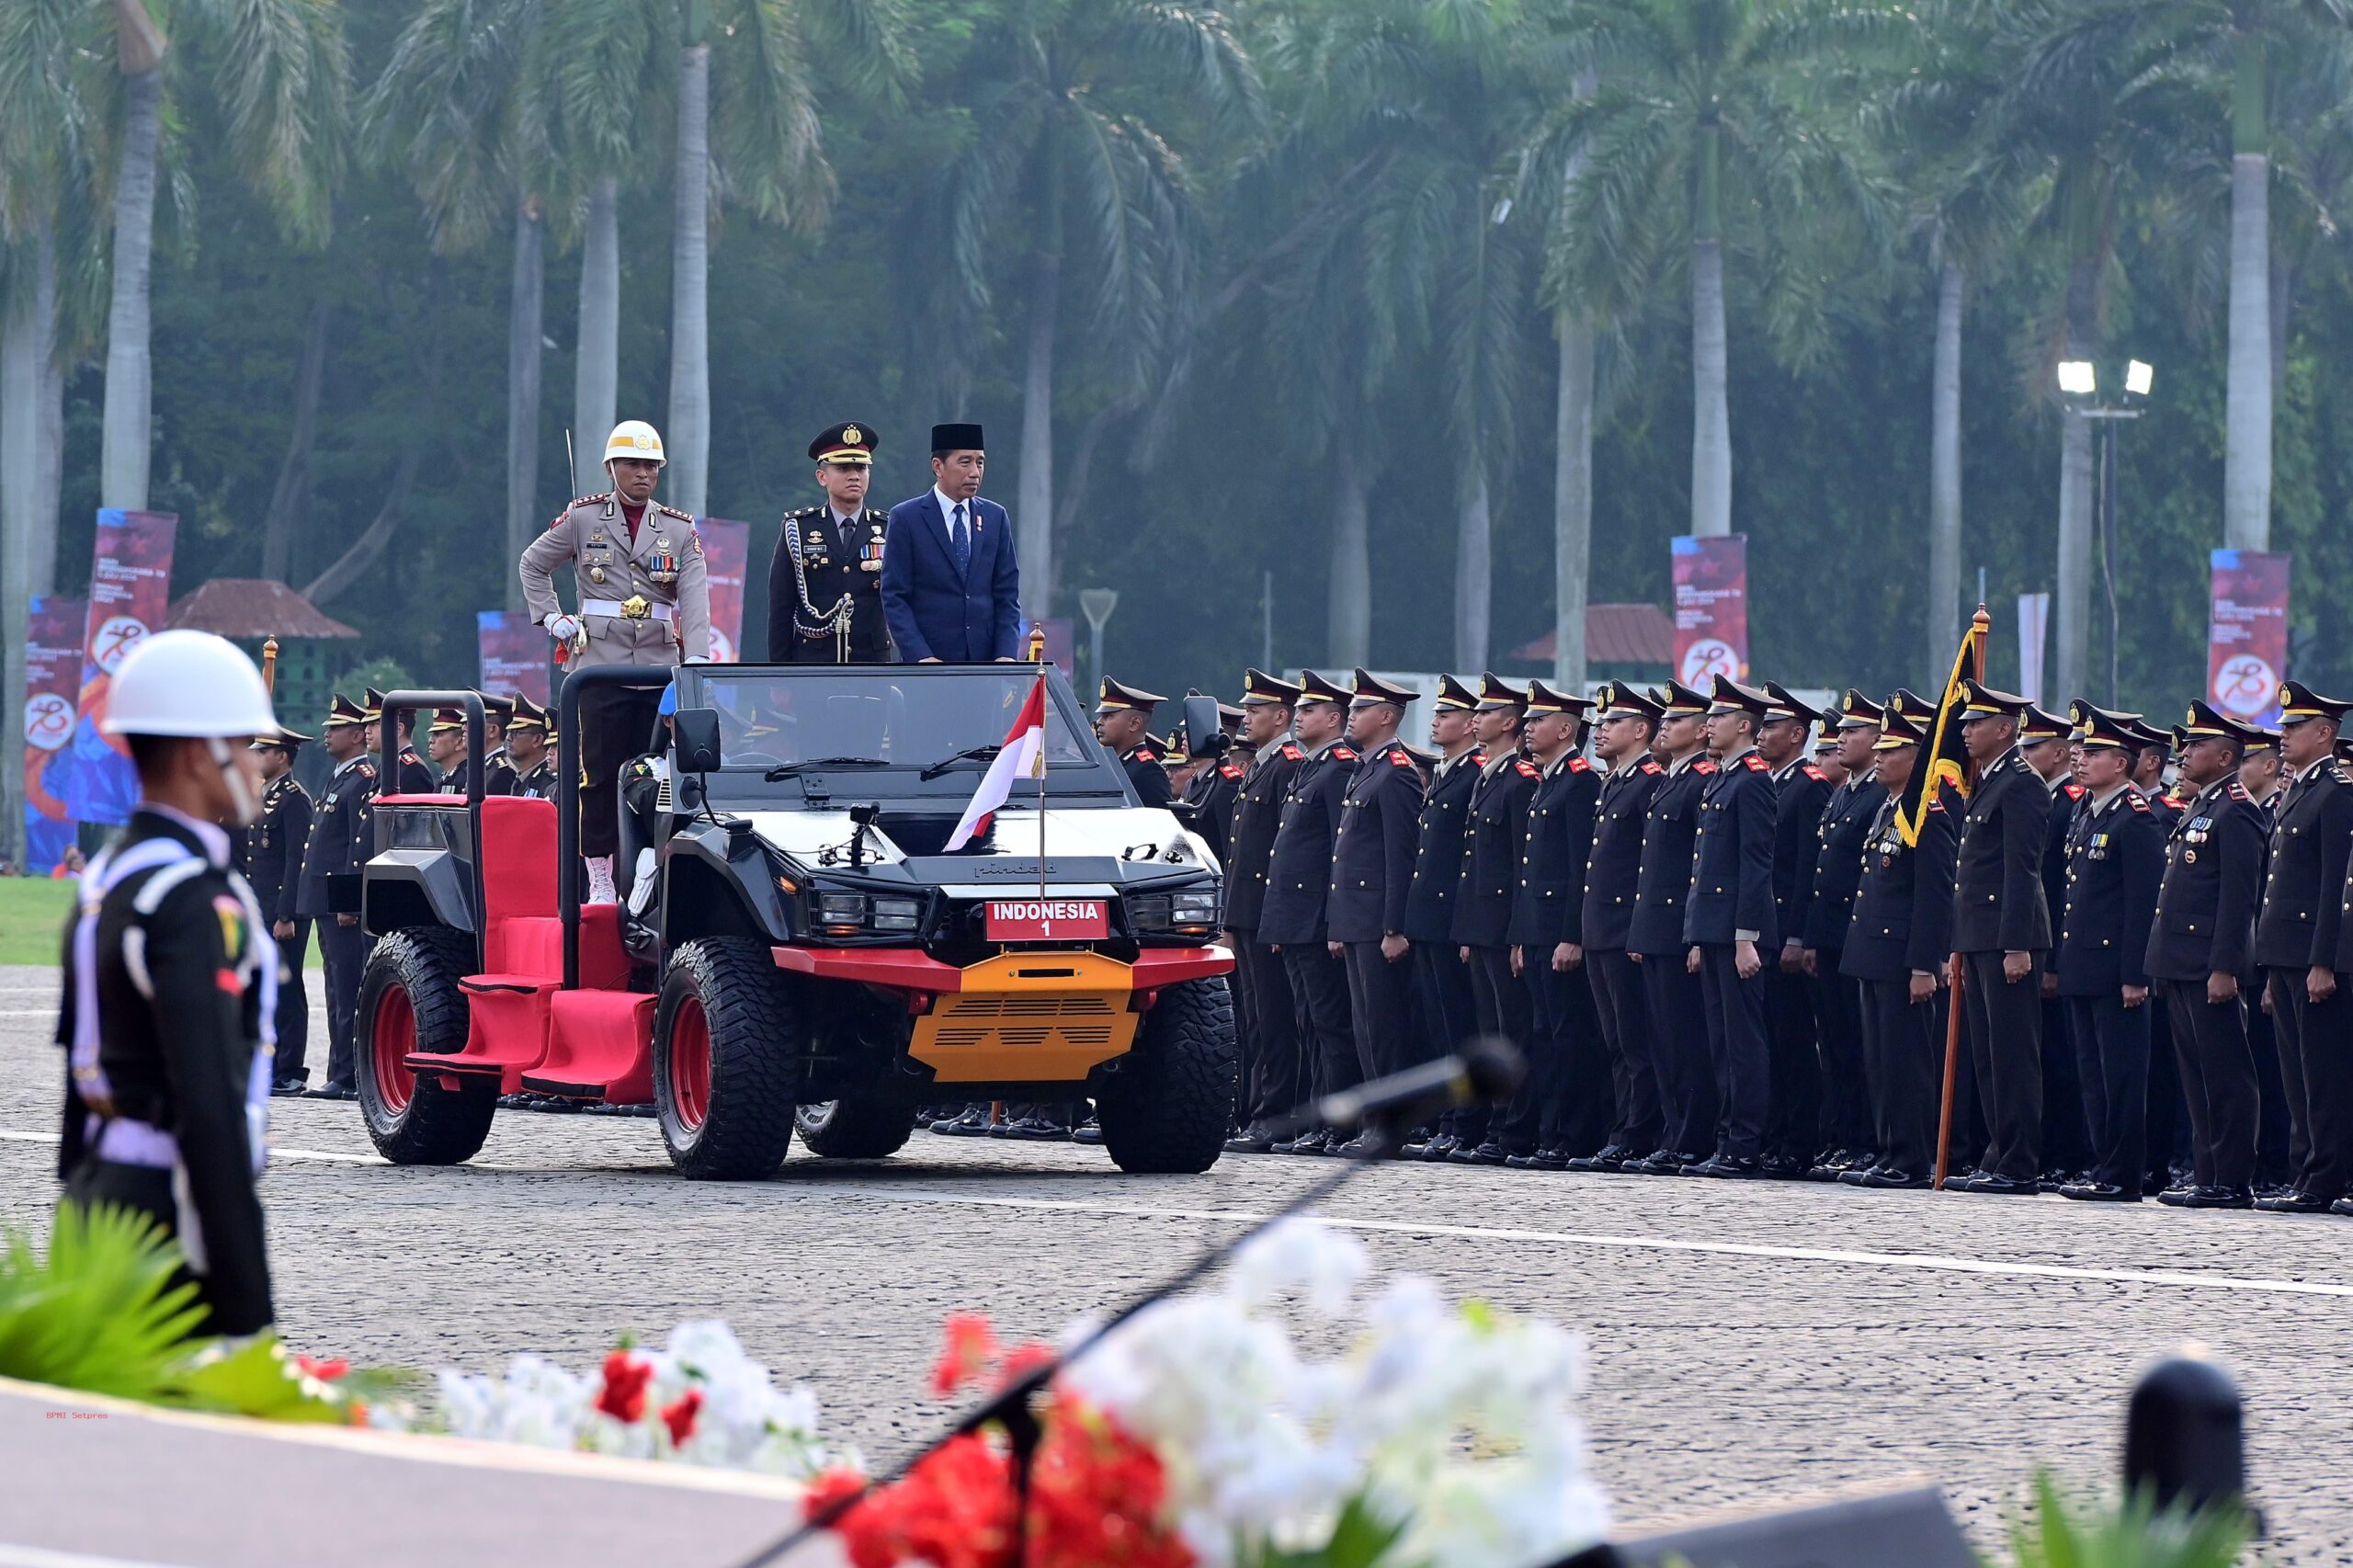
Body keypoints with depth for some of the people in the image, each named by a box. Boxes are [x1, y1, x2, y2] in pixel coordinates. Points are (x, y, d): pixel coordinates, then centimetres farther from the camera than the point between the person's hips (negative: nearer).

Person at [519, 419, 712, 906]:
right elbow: (532, 565, 18)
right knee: (600, 776, -3)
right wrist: (551, 618, 5)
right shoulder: (581, 518, 5)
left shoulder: (680, 530, 8)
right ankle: (599, 879, 2)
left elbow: (695, 601, -3)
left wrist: (697, 661, -18)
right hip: (600, 665, -2)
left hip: (659, 669, 2)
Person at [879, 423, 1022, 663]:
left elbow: (1007, 594, 10)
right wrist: (921, 657, -15)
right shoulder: (905, 518, 0)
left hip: (987, 661, 3)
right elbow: (894, 597, -4)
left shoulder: (996, 517, 11)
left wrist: (1006, 654, -4)